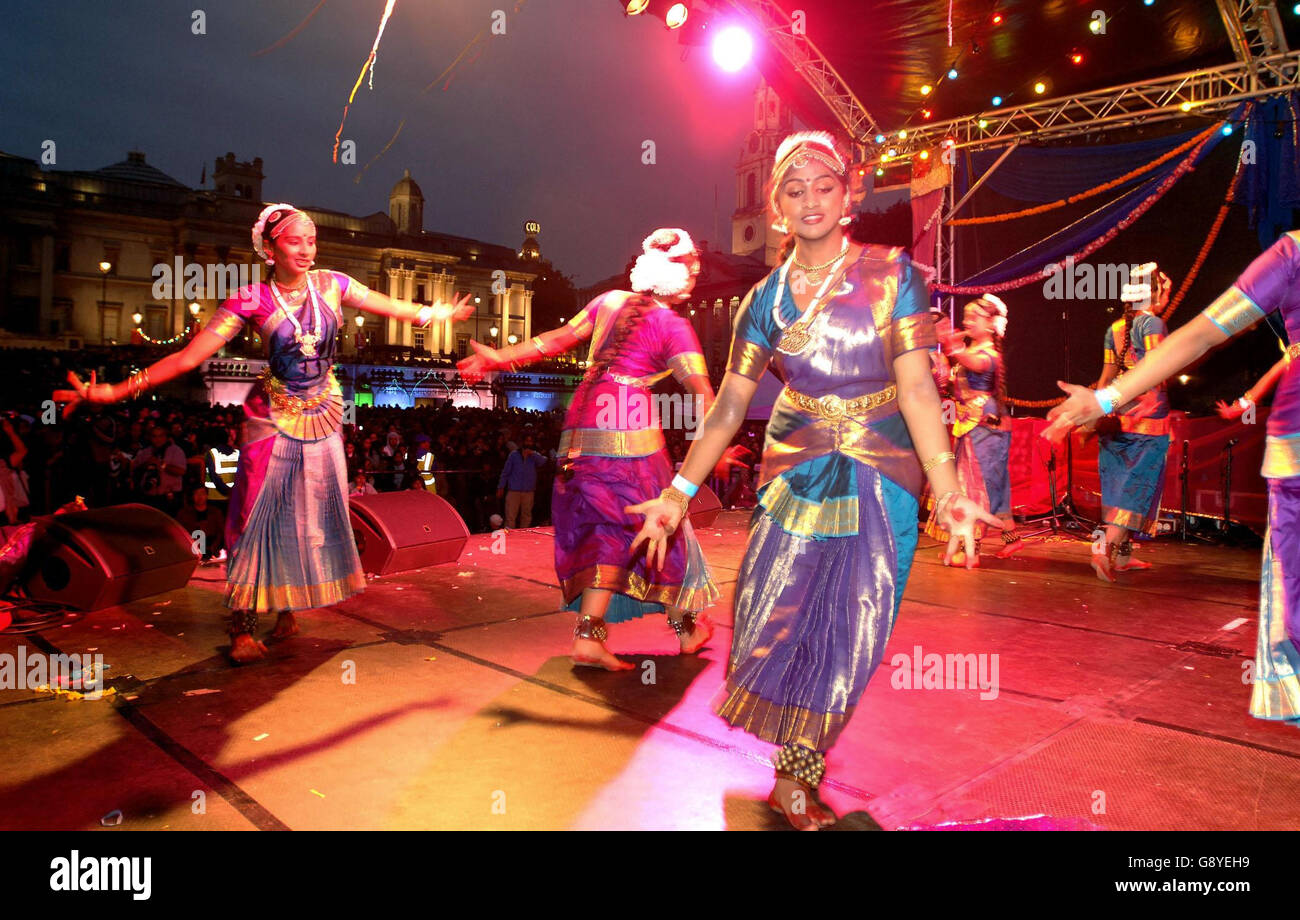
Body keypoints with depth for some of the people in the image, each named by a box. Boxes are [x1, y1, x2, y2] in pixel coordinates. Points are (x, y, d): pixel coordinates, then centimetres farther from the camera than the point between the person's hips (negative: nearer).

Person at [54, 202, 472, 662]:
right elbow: (188, 357, -16)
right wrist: (114, 391, -22)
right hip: (273, 419, -4)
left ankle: (288, 606, 24)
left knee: (313, 515, 7)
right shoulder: (252, 300, -14)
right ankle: (243, 625, 5)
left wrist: (441, 313, 21)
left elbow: (390, 306, 11)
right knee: (258, 516, -4)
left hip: (322, 417, 4)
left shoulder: (331, 284, -4)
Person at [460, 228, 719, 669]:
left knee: (608, 531, 11)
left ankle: (589, 634, 6)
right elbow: (702, 394, -6)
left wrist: (499, 357, 22)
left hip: (580, 430, 6)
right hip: (632, 433, -6)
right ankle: (684, 624, 24)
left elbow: (557, 339, 15)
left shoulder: (611, 301, 14)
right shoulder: (674, 327, 0)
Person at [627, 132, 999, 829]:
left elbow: (916, 387, -12)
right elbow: (729, 405, 2)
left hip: (881, 477, -2)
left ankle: (795, 777, 20)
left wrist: (946, 489, -23)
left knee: (849, 631, -1)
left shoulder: (891, 275, -4)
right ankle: (794, 775, 26)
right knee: (777, 614, 0)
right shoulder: (767, 298, 3)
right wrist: (679, 493, -2)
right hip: (795, 475, 2)